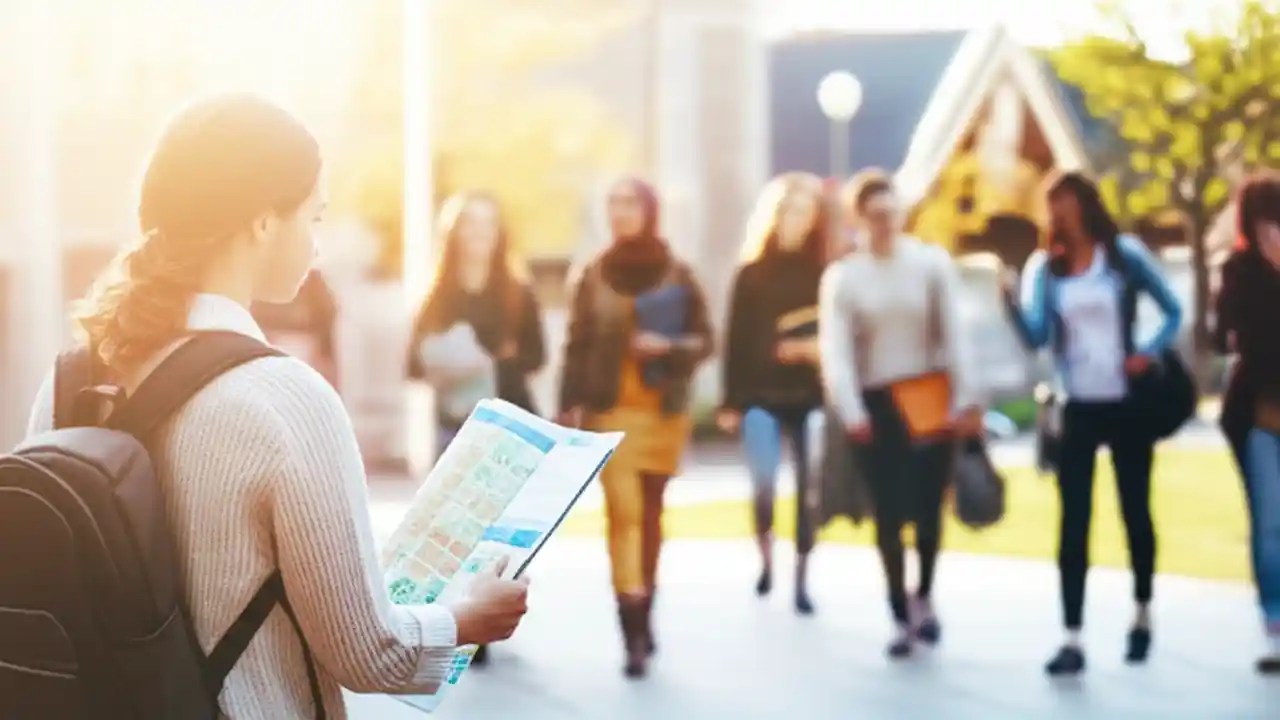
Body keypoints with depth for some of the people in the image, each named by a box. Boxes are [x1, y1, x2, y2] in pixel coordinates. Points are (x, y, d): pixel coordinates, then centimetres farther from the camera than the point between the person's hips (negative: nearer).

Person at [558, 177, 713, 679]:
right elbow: (577, 345, 3)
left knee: (650, 511, 9)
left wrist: (669, 348, -16)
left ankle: (643, 618, 22)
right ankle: (634, 632, -13)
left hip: (663, 410, 1)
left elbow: (703, 340, 4)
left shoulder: (677, 275, 2)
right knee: (623, 510, -11)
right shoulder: (592, 275, 4)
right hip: (610, 409, -1)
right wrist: (570, 407, -3)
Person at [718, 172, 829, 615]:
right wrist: (731, 402, -1)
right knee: (764, 483, -12)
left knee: (807, 490, 3)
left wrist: (818, 347, -16)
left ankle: (802, 580, 13)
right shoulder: (752, 274, 4)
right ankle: (766, 559, 14)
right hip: (762, 396, 0)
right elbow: (736, 342, 2)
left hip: (811, 397, 0)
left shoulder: (826, 274, 2)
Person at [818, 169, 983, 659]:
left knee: (928, 506, 4)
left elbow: (954, 334, -2)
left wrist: (966, 399, -7)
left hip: (930, 397, 0)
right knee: (890, 512, 2)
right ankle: (902, 616, 12)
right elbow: (835, 351, -8)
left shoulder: (932, 262, 0)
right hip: (877, 404, 0)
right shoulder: (842, 277, 0)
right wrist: (851, 412, -18)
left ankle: (924, 599, 27)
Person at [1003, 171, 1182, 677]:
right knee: (1073, 522, -3)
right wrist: (1010, 300, -26)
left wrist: (1150, 352, -12)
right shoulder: (1044, 266, 1)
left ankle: (1142, 616, 31)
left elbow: (1173, 311, 4)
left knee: (1135, 511, 11)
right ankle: (1072, 640, -4)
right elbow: (1036, 336, -10)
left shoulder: (1126, 253, -3)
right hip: (1078, 409, 1)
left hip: (1127, 404, -1)